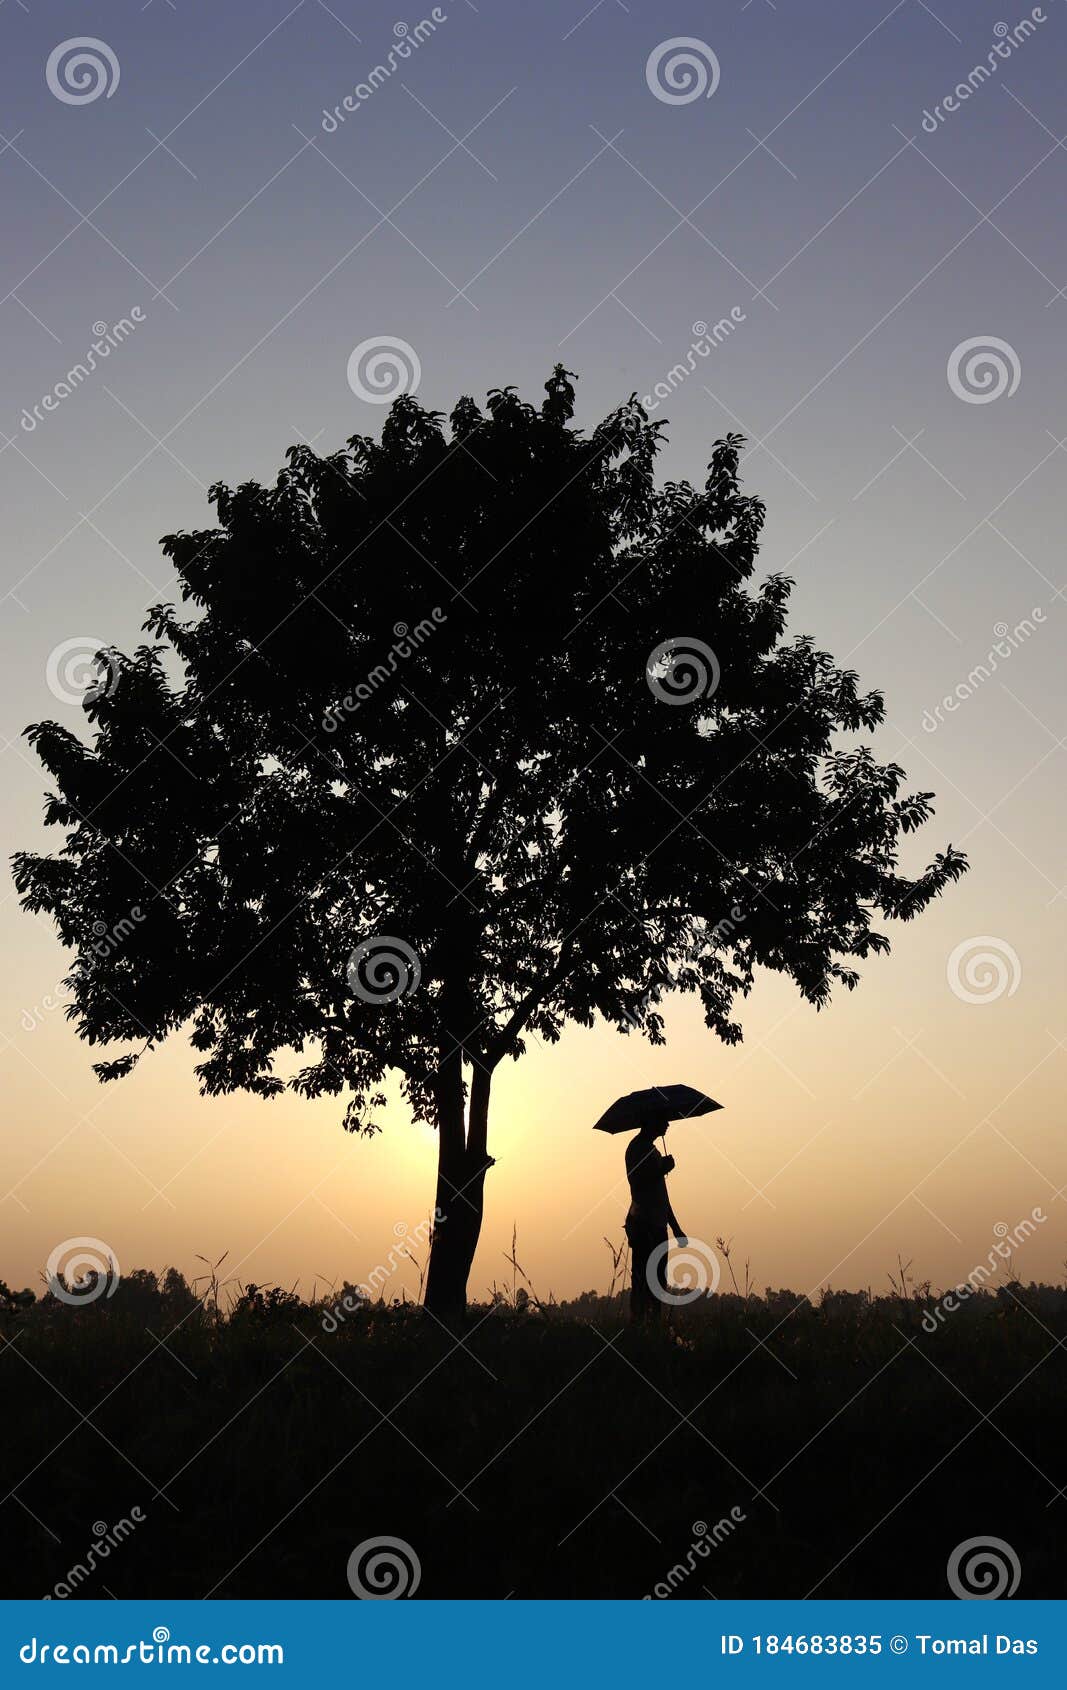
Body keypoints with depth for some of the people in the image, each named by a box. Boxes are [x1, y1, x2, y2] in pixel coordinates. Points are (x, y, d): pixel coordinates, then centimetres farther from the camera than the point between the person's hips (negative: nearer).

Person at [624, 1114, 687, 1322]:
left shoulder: (651, 1150, 22)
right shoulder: (637, 1148, -7)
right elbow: (637, 1186, -19)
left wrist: (676, 1228, 25)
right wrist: (663, 1169, -12)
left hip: (657, 1226, 10)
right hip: (643, 1225, -10)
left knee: (658, 1283, 7)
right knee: (642, 1282, -13)